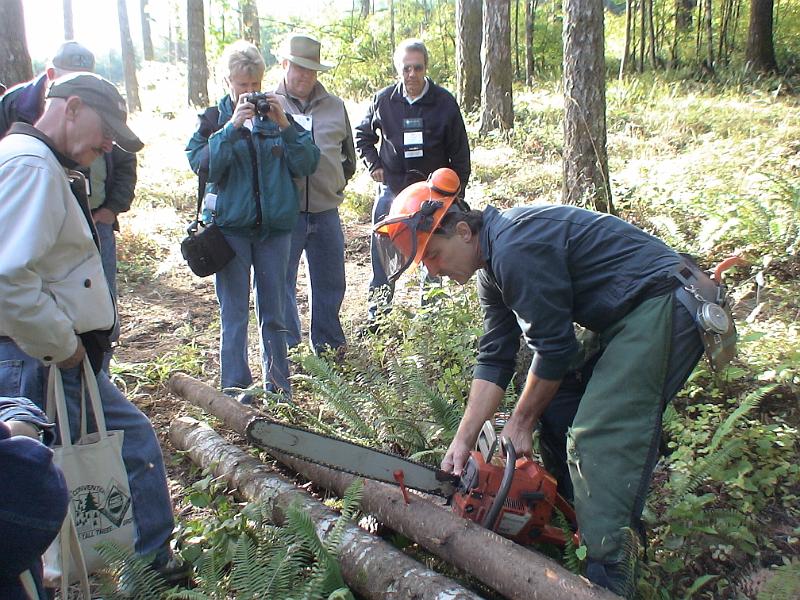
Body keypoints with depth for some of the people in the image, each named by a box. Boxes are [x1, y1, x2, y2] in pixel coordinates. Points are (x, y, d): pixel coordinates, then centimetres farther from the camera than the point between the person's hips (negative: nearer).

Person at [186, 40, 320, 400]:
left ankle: (278, 383, 23)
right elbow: (200, 164, -13)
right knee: (234, 312, 3)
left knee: (274, 311, 10)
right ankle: (235, 387, 14)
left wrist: (284, 125, -13)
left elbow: (306, 164, -2)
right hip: (231, 226, -2)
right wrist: (232, 127, -20)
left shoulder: (275, 114, 5)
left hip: (275, 225, 2)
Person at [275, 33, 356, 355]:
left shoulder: (334, 106, 10)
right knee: (281, 283, 3)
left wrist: (337, 184, 13)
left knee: (330, 282, 14)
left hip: (326, 211, 4)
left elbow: (348, 154, 20)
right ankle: (287, 349, 17)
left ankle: (329, 346, 30)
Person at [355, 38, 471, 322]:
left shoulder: (444, 102, -6)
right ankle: (377, 314, 14)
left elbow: (459, 153, 0)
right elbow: (363, 134, 17)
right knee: (382, 254, 3)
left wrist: (457, 194, -1)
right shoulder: (383, 100, -1)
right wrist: (373, 165, 5)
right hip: (391, 189, 1)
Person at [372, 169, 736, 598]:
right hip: (624, 319, 10)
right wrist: (463, 441, 3)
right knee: (555, 402, 11)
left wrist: (520, 424, -4)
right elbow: (494, 359, 7)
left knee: (598, 437, -17)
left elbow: (553, 348, -18)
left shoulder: (515, 248, -23)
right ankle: (580, 521, 20)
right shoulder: (493, 266, 8)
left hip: (665, 304, -10)